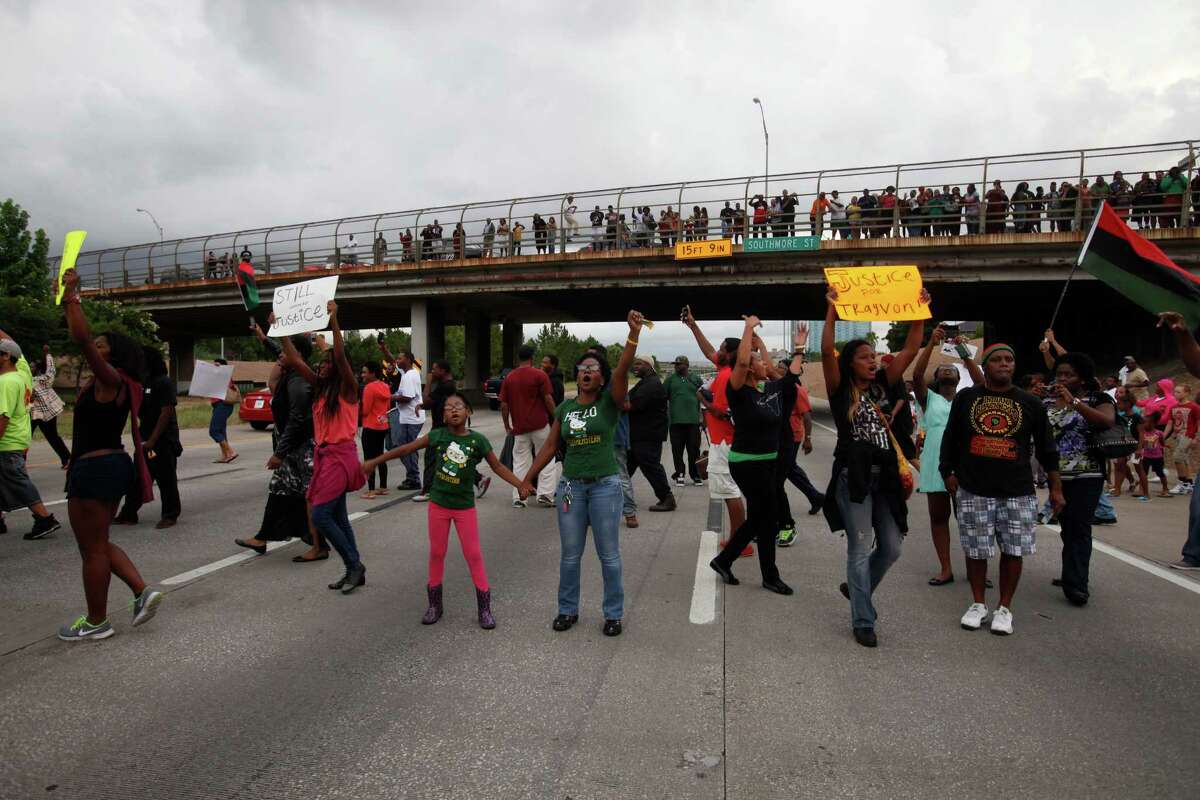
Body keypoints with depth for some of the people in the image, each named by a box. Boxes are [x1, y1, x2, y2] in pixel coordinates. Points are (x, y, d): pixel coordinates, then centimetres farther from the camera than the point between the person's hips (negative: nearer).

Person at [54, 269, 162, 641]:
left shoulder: (111, 380, -14)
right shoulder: (106, 383, 12)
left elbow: (81, 337, -26)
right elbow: (81, 338, 24)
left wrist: (71, 295, -17)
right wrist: (68, 301, 21)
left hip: (95, 469, -10)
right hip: (109, 466, 10)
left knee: (93, 549, 3)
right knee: (98, 544, 19)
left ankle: (96, 622, 16)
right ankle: (143, 591, 13)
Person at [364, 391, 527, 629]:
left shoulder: (478, 440, -10)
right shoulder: (437, 435, -7)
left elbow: (498, 466, -4)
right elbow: (406, 449, -2)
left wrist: (521, 484, -13)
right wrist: (374, 462, 0)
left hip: (465, 506, -1)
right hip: (438, 504, 2)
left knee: (473, 555, 2)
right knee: (436, 553, 12)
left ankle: (484, 607, 14)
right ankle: (434, 603, 29)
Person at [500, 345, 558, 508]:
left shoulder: (509, 378, 5)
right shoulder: (539, 375, -5)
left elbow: (504, 405, 4)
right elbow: (548, 399, -10)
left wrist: (507, 426, 12)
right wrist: (556, 418, 1)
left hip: (519, 427, 3)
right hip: (540, 425, -3)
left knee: (520, 462, 9)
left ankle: (518, 498, 8)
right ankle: (545, 494, 2)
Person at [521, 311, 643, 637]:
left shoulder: (610, 402, -4)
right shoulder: (564, 408, 7)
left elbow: (622, 370, -22)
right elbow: (550, 446, 11)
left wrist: (634, 333, -35)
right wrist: (528, 478, 9)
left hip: (605, 486, -3)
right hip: (571, 486, 3)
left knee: (609, 555, 7)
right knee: (570, 555, 13)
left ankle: (613, 614, 24)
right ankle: (568, 610, 31)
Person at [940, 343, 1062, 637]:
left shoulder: (1030, 404, 5)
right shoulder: (966, 398, 5)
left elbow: (1046, 448, 9)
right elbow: (951, 438, 11)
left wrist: (1056, 488, 7)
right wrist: (948, 471, 7)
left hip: (1018, 492, 1)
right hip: (973, 490, 0)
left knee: (1013, 550, 5)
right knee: (976, 550, 7)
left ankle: (1005, 608, 21)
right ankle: (978, 604, 25)